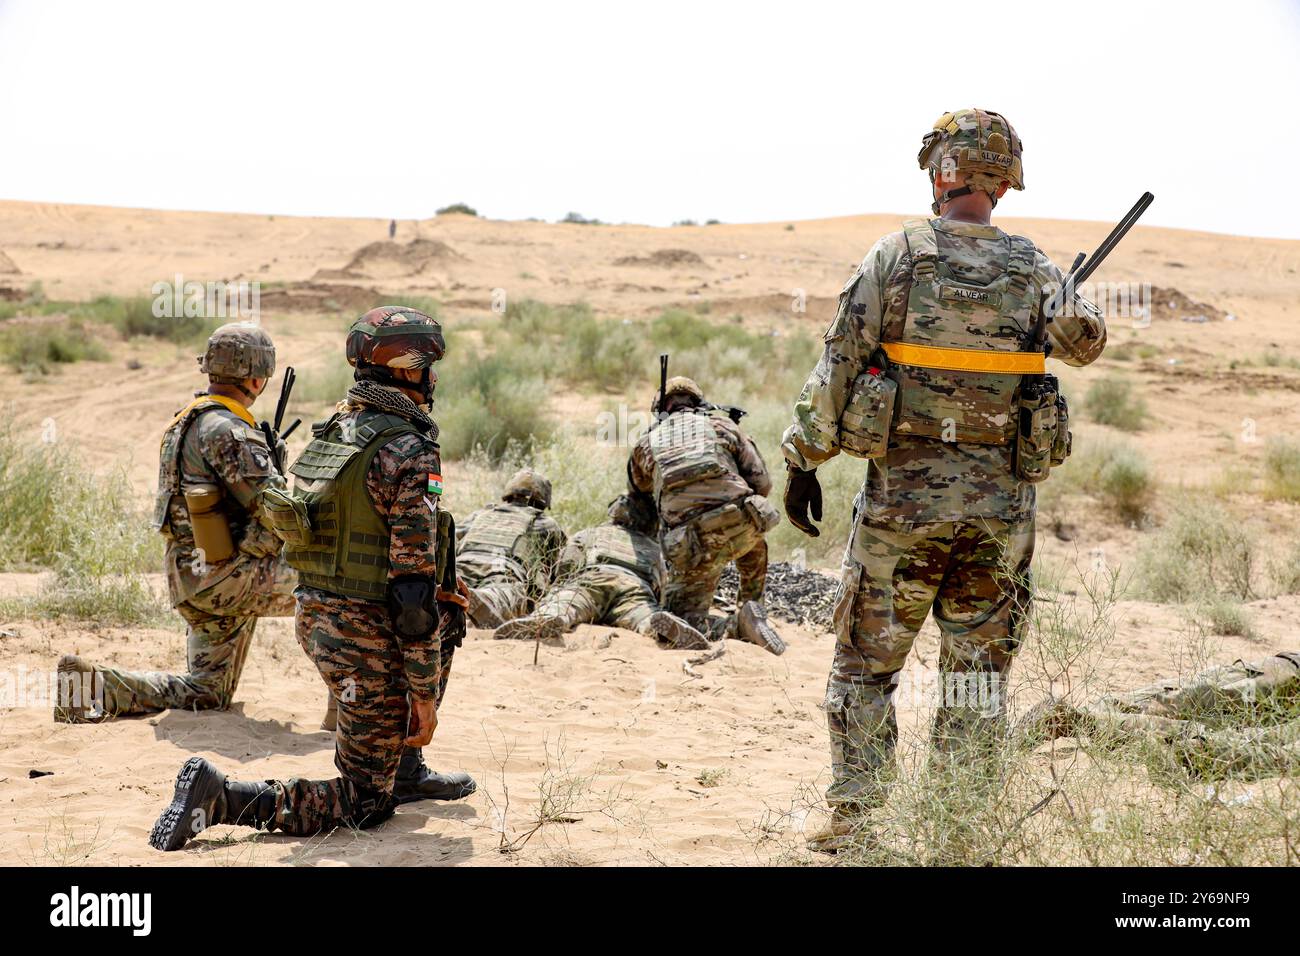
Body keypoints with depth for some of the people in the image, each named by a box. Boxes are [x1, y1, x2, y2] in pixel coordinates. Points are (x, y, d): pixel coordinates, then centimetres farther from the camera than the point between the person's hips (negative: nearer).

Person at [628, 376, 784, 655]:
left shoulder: (647, 444, 17)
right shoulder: (722, 425, 15)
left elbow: (636, 491, 35)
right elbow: (762, 483, 13)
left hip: (692, 548, -1)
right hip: (739, 528, 1)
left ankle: (735, 626, -12)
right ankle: (753, 609, 27)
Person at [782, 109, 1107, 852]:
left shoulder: (896, 256, -5)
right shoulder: (1033, 268, 1)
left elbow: (838, 365, -6)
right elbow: (1084, 342, 16)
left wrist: (804, 459, 1)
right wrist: (1078, 298, 38)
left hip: (905, 491, -2)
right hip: (1001, 501, 2)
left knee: (866, 663, 10)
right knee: (978, 672, 11)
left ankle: (854, 818, 9)